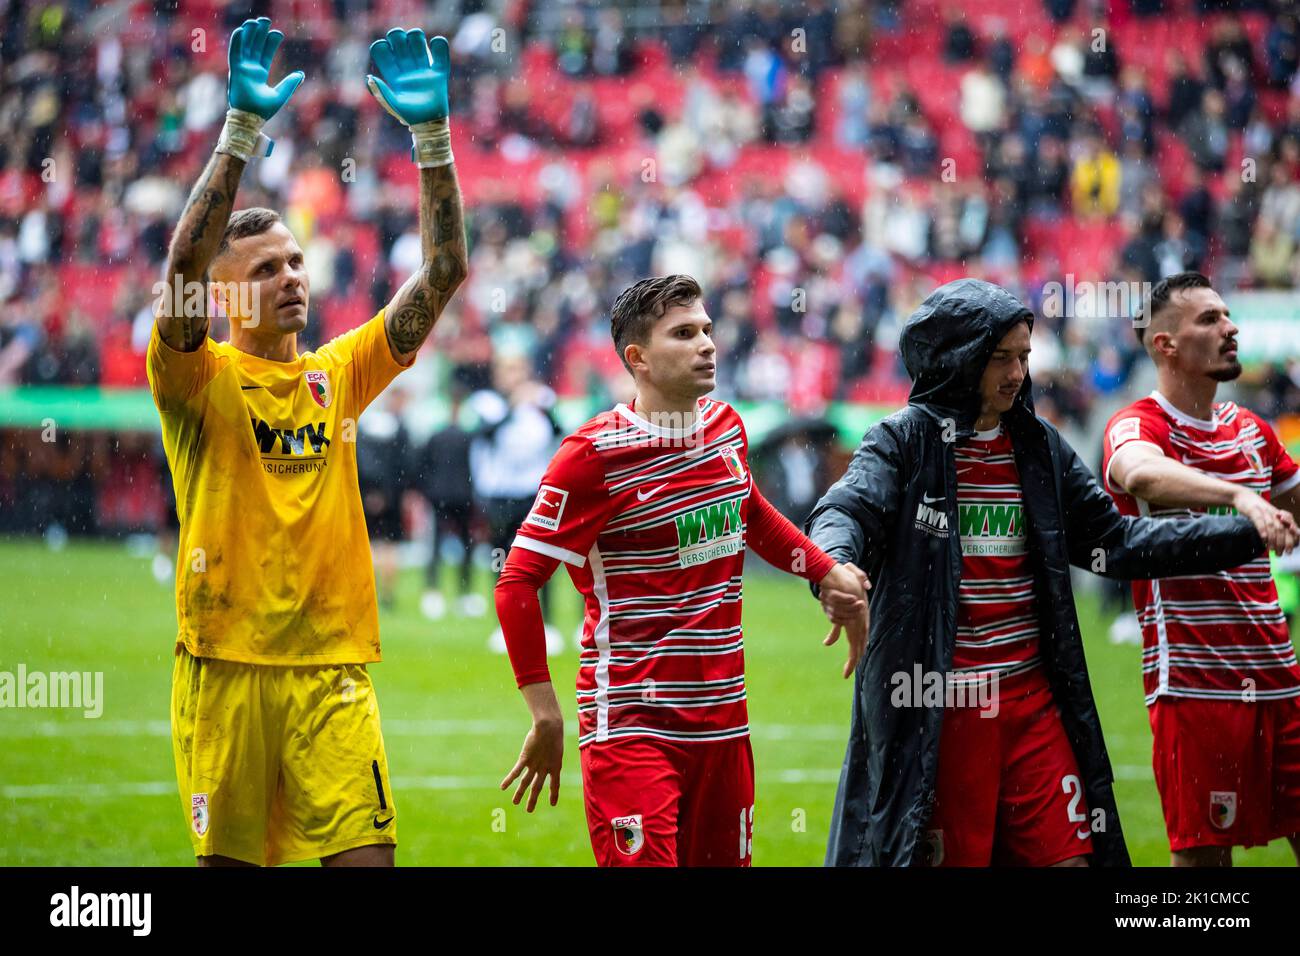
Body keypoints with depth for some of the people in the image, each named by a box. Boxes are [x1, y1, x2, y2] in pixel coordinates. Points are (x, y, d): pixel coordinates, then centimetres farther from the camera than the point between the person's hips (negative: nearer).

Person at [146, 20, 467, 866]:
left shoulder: (340, 373, 11)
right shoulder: (201, 378, 0)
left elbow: (444, 274, 6)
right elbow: (184, 267, -18)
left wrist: (431, 134, -3)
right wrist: (242, 129, -24)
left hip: (333, 664, 3)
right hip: (225, 663, -3)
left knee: (365, 852, -6)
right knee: (227, 858, 3)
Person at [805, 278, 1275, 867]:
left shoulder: (1040, 448, 12)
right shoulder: (905, 440, -3)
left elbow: (1114, 540, 16)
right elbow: (845, 514, -18)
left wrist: (1248, 534, 10)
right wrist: (836, 569, -44)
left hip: (1033, 701, 5)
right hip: (938, 708, -5)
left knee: (1066, 856, 1)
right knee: (951, 856, -3)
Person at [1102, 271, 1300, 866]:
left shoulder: (1251, 430, 16)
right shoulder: (1138, 426, -7)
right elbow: (1141, 473, -33)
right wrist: (1239, 496, -48)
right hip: (1193, 680, -6)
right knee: (1204, 853, -6)